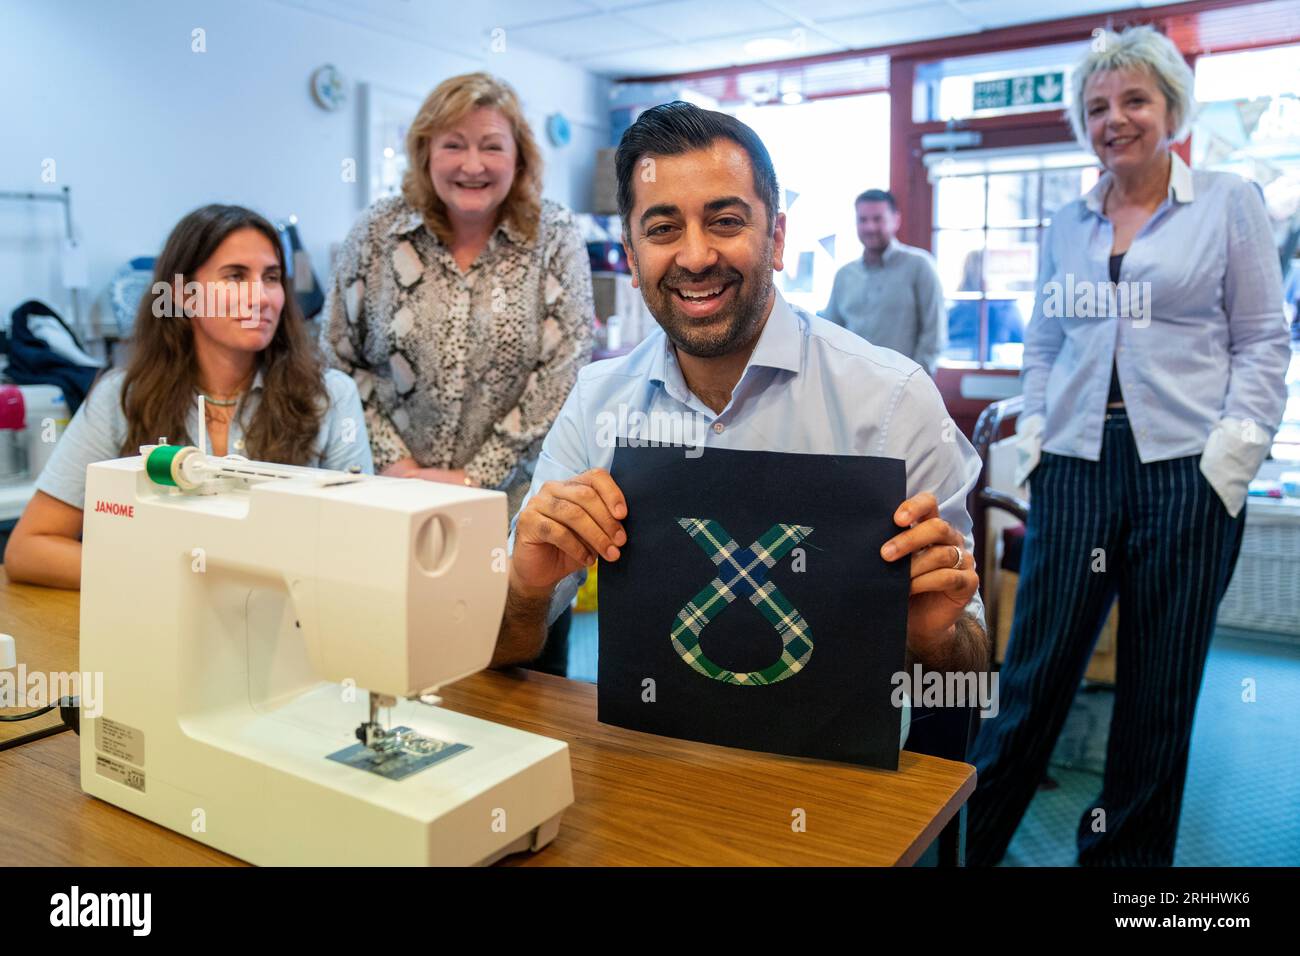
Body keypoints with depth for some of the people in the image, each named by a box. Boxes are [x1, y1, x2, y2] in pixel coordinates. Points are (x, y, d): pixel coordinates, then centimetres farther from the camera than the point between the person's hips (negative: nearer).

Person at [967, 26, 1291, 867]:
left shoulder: (1229, 204, 4)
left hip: (1184, 470, -2)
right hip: (1077, 465, 2)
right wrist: (1035, 431, 5)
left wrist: (1234, 450, -8)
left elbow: (1263, 342, 2)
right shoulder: (1068, 225, 14)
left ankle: (1128, 849, 24)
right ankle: (970, 834, 16)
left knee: (1160, 682, 7)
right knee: (1039, 662, 4)